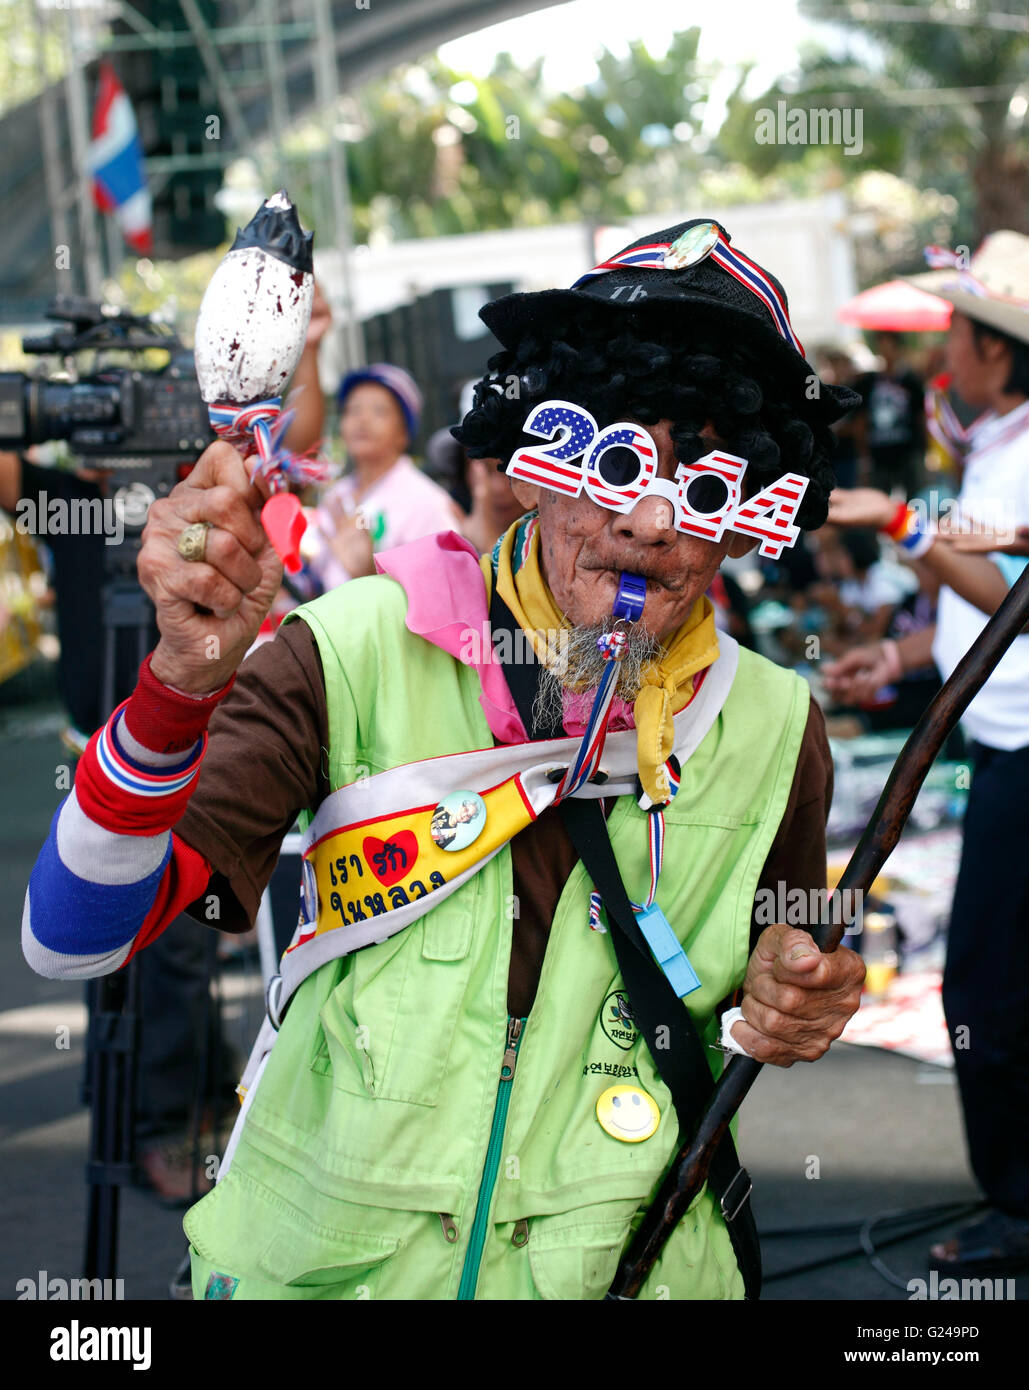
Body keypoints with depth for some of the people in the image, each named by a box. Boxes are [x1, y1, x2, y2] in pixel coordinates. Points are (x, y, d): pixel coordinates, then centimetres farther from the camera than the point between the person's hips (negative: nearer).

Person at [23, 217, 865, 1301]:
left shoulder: (772, 730, -7)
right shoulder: (357, 653, -16)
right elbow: (71, 940, -22)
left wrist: (786, 1003, -12)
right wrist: (184, 683, -38)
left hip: (624, 1272, 2)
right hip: (321, 1262, -1)